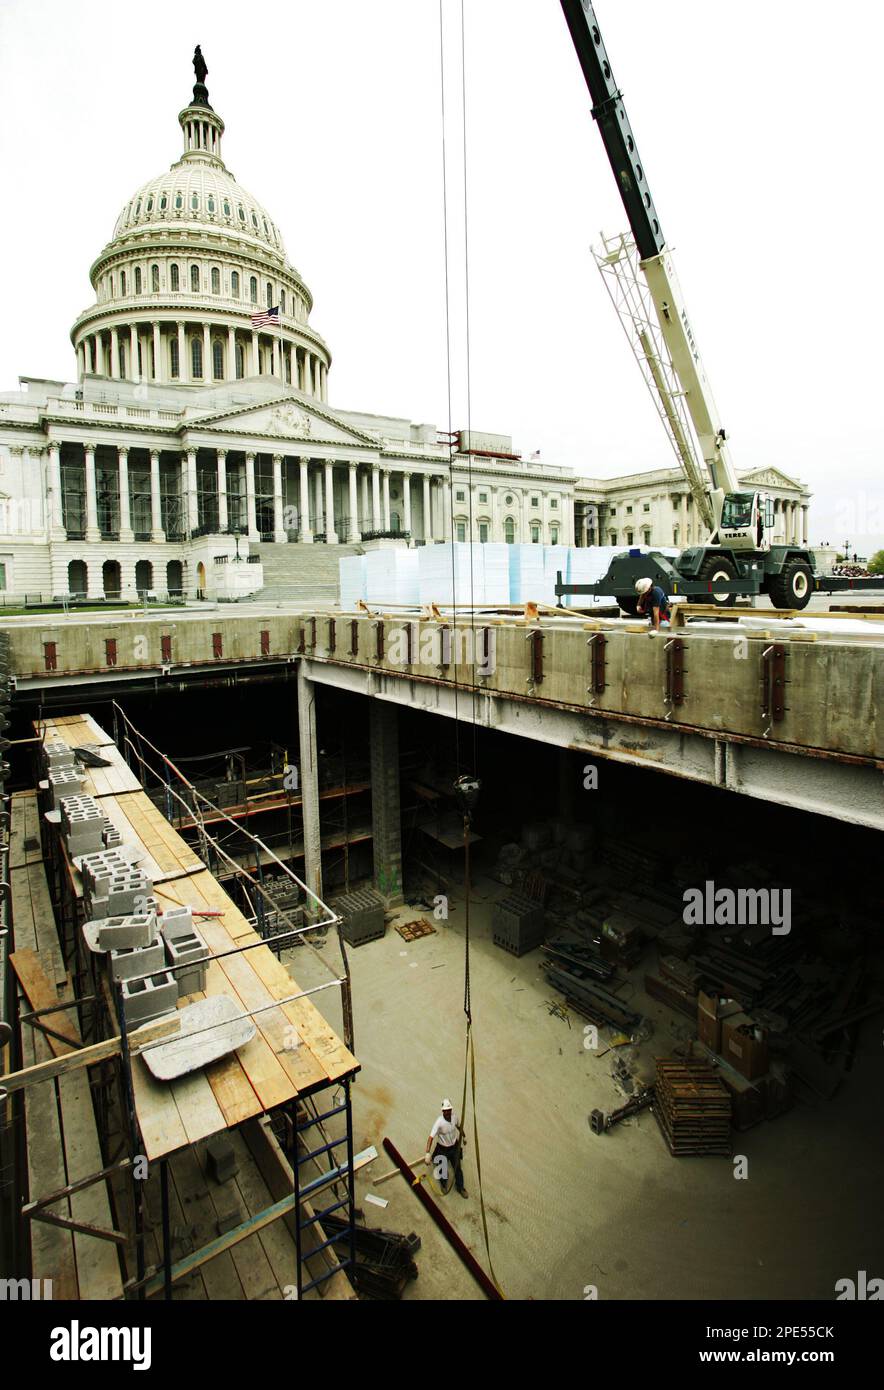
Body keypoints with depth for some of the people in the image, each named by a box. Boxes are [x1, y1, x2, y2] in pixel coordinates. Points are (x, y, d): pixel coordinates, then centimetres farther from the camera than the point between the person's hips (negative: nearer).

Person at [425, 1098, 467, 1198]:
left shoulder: (454, 1117, -16)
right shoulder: (439, 1122, -32)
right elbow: (431, 1137, -36)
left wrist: (462, 1136, 21)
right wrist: (427, 1153, -42)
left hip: (454, 1147, 4)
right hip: (442, 1149, -4)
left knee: (458, 1168, 14)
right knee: (443, 1170, 12)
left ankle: (460, 1187, 39)